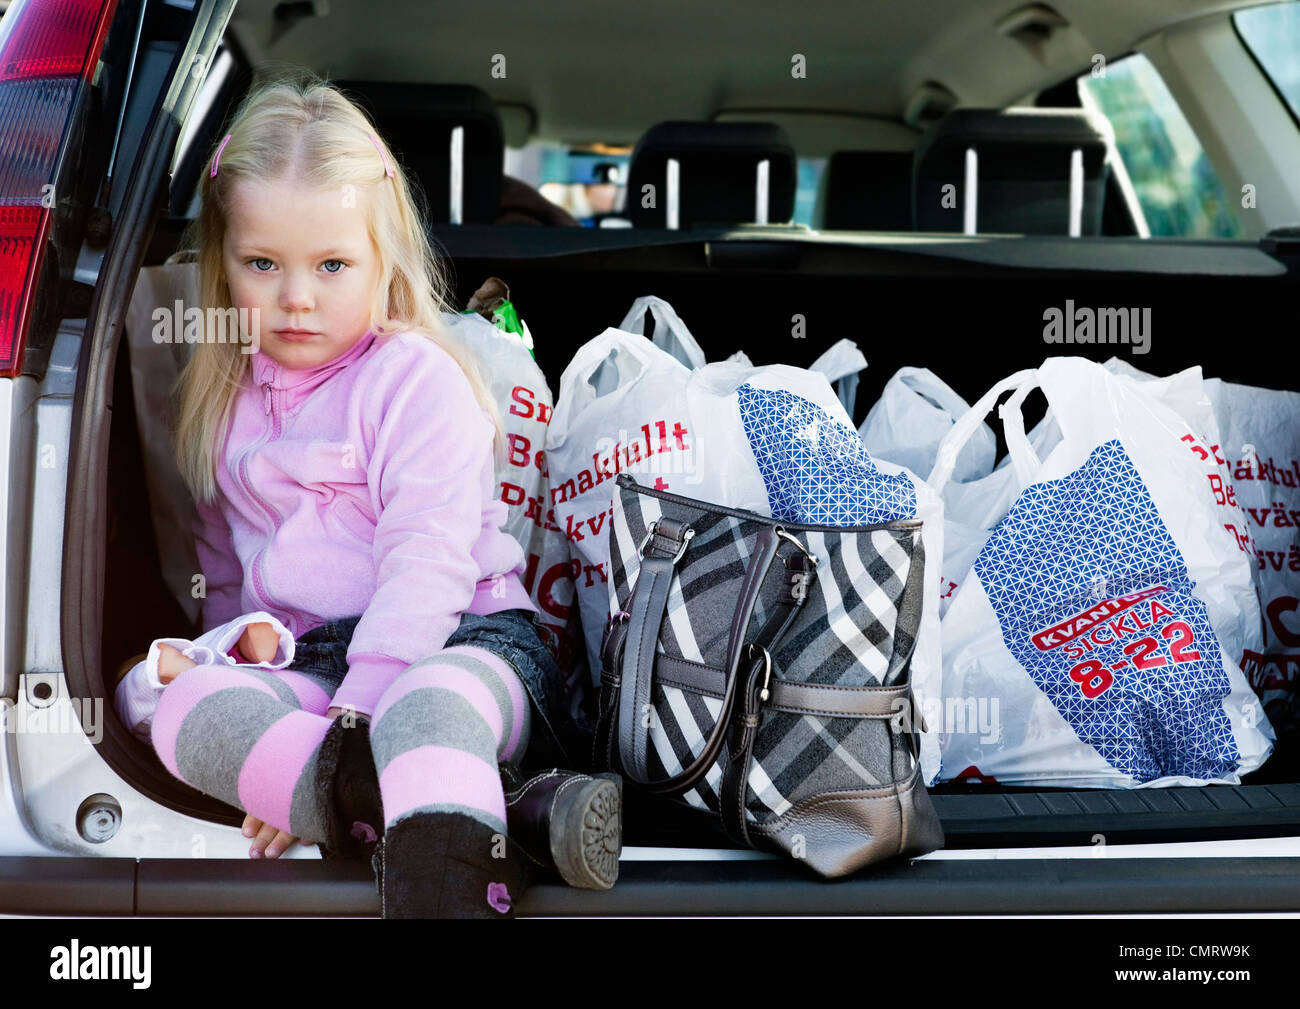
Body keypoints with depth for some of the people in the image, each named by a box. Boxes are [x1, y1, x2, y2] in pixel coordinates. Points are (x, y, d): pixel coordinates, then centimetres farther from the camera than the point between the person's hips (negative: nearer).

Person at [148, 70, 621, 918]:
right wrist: (241, 658, 14)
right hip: (309, 661, 5)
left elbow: (426, 564, -14)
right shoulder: (226, 398, 17)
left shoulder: (416, 380, -4)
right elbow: (225, 569, 30)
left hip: (461, 641, -5)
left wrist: (349, 721, -22)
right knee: (188, 709, -28)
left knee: (427, 709, -41)